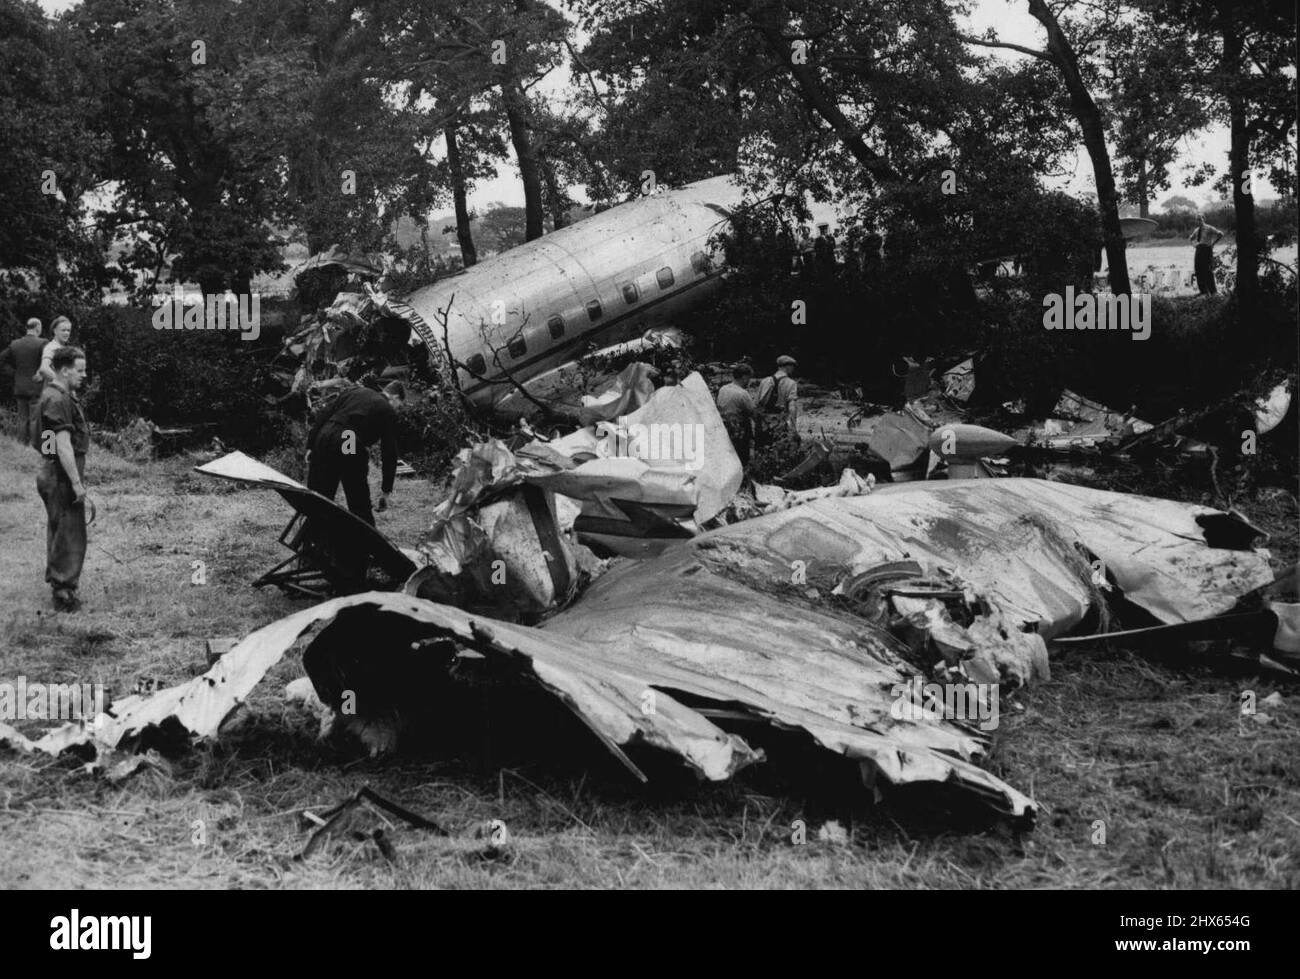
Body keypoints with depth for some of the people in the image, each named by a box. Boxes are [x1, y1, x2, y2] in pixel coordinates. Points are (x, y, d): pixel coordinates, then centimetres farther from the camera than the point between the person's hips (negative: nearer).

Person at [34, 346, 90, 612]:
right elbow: (63, 445, -24)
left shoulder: (59, 396, 14)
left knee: (58, 532, 17)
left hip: (54, 475, 11)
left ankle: (58, 585, 27)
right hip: (63, 476, -11)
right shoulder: (58, 400, -19)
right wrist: (76, 483, -23)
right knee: (70, 535, -6)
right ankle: (64, 592, -2)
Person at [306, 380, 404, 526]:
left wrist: (310, 445, 15)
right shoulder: (388, 411, 13)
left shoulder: (353, 391, 24)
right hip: (353, 449, -4)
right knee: (360, 506, 8)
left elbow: (323, 416, 16)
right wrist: (385, 491, 15)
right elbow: (389, 452, 12)